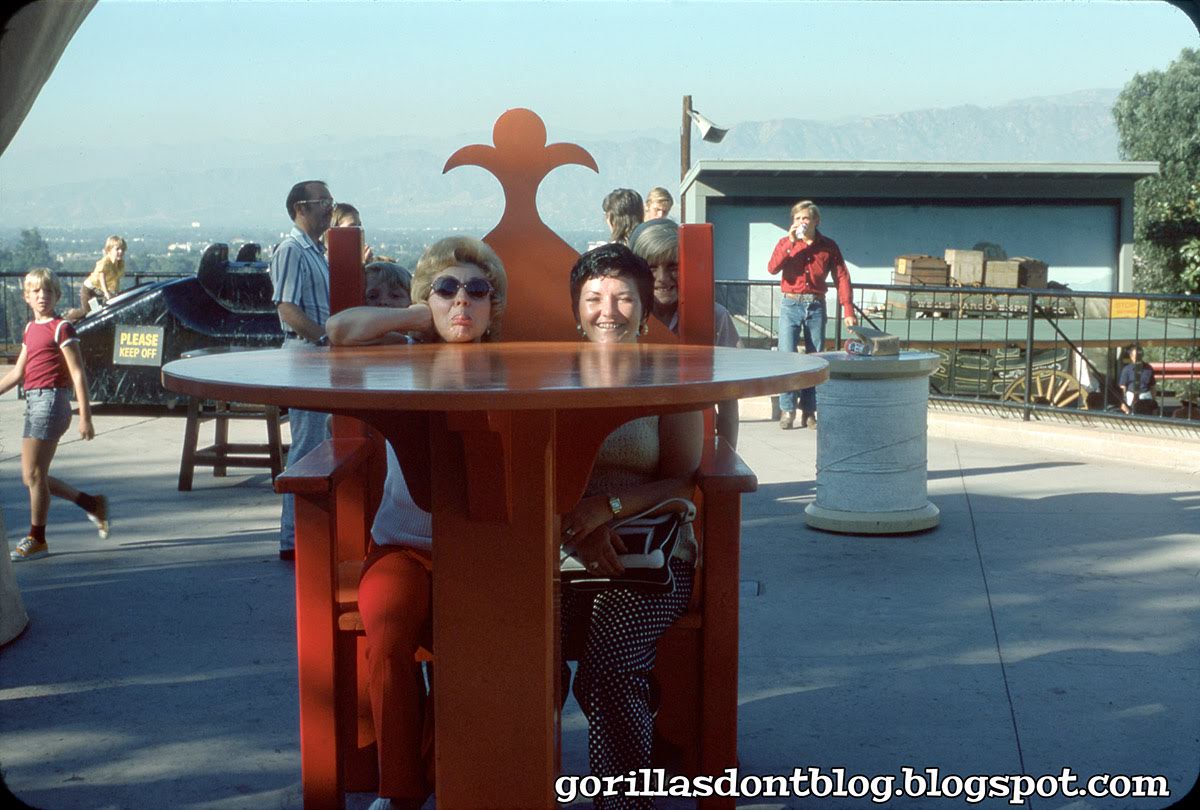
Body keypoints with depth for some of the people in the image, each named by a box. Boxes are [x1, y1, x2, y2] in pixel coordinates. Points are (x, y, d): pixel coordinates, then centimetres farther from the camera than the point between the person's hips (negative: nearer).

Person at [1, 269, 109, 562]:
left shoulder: (61, 328, -7)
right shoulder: (31, 328, 16)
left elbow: (78, 374, -10)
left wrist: (85, 417, -14)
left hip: (50, 400, -8)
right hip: (33, 402, 8)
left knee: (35, 474, -4)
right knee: (31, 477, 9)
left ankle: (37, 540, 8)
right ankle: (93, 505, 23)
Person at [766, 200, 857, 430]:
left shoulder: (828, 246, 5)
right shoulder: (786, 243, 5)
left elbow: (842, 277, 1)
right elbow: (772, 268, -11)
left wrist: (848, 311, -7)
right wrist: (790, 243, -16)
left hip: (816, 306, 1)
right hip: (791, 305, -1)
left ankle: (809, 410, 10)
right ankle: (787, 409, -5)